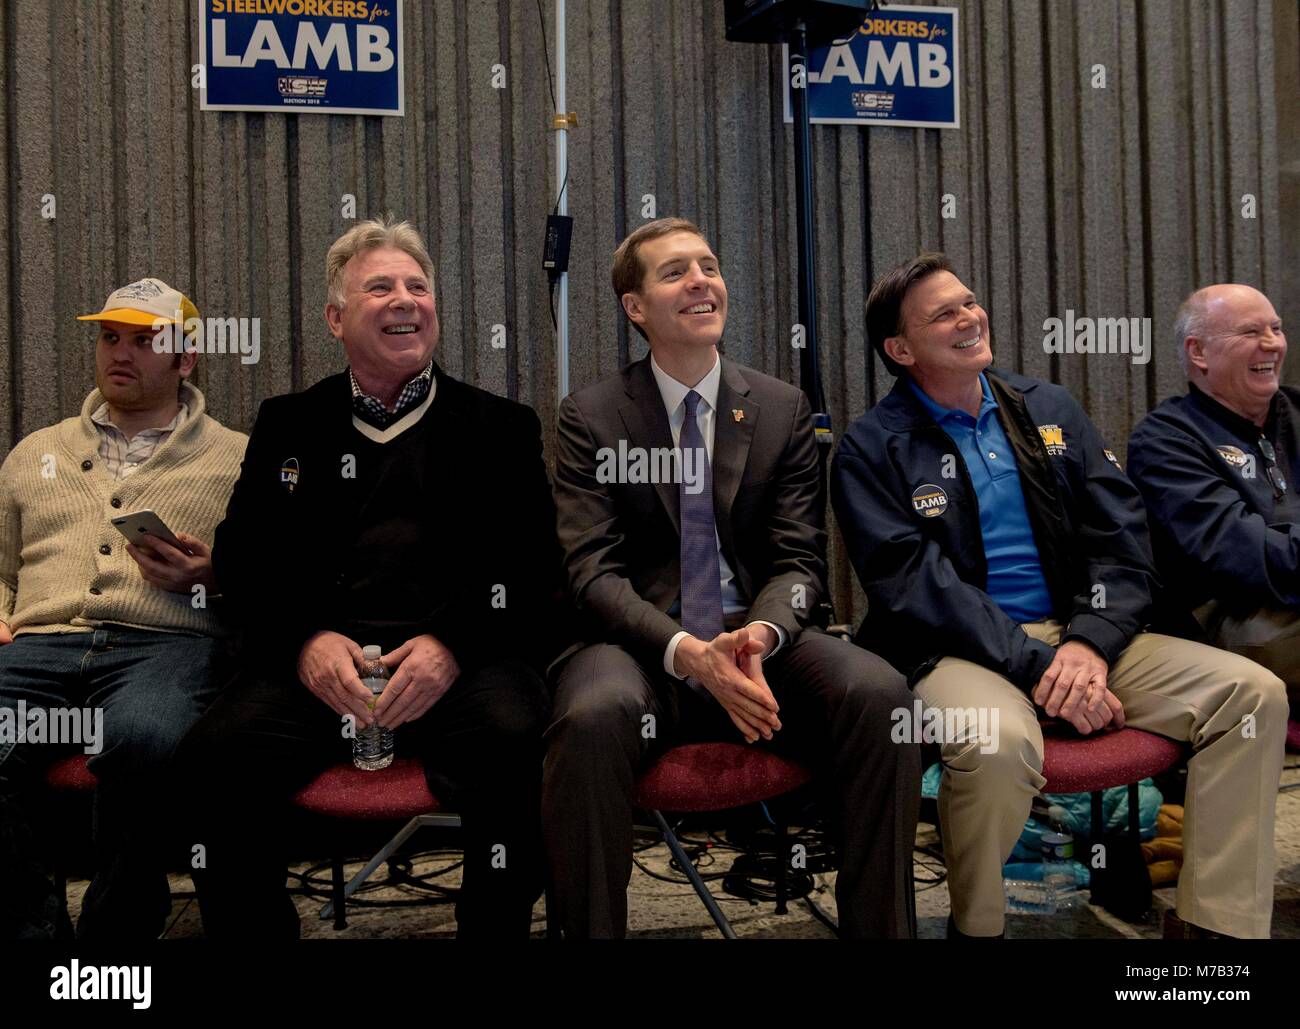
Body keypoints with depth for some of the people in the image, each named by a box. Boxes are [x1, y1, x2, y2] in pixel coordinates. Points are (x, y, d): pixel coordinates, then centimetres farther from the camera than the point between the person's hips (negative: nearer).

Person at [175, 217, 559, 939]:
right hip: (315, 656, 1)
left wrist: (452, 644, -13)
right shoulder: (287, 424, 22)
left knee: (510, 738, -34)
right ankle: (257, 932, -5)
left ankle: (494, 930, -11)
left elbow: (532, 562, 6)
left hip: (462, 655, -1)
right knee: (216, 754, -28)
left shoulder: (500, 426, 17)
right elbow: (242, 556, 12)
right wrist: (306, 639, -9)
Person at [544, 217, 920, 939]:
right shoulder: (591, 417, 4)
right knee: (593, 716, -37)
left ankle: (883, 928, -13)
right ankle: (592, 932, -18)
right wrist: (687, 652, -23)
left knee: (880, 694, -28)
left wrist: (759, 634, -18)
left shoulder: (783, 410, 11)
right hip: (642, 648, -2)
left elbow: (800, 559, 6)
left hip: (757, 639, 2)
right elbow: (592, 572, -5)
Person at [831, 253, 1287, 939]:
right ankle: (974, 929, -8)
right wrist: (1035, 665, -20)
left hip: (1076, 633, 5)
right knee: (999, 741, -38)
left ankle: (1212, 922, 0)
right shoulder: (871, 450, 0)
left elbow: (1121, 537, 6)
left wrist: (1090, 643, -12)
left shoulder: (1050, 411, 15)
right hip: (957, 652, -5)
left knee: (1253, 693, -12)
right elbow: (913, 584, -12)